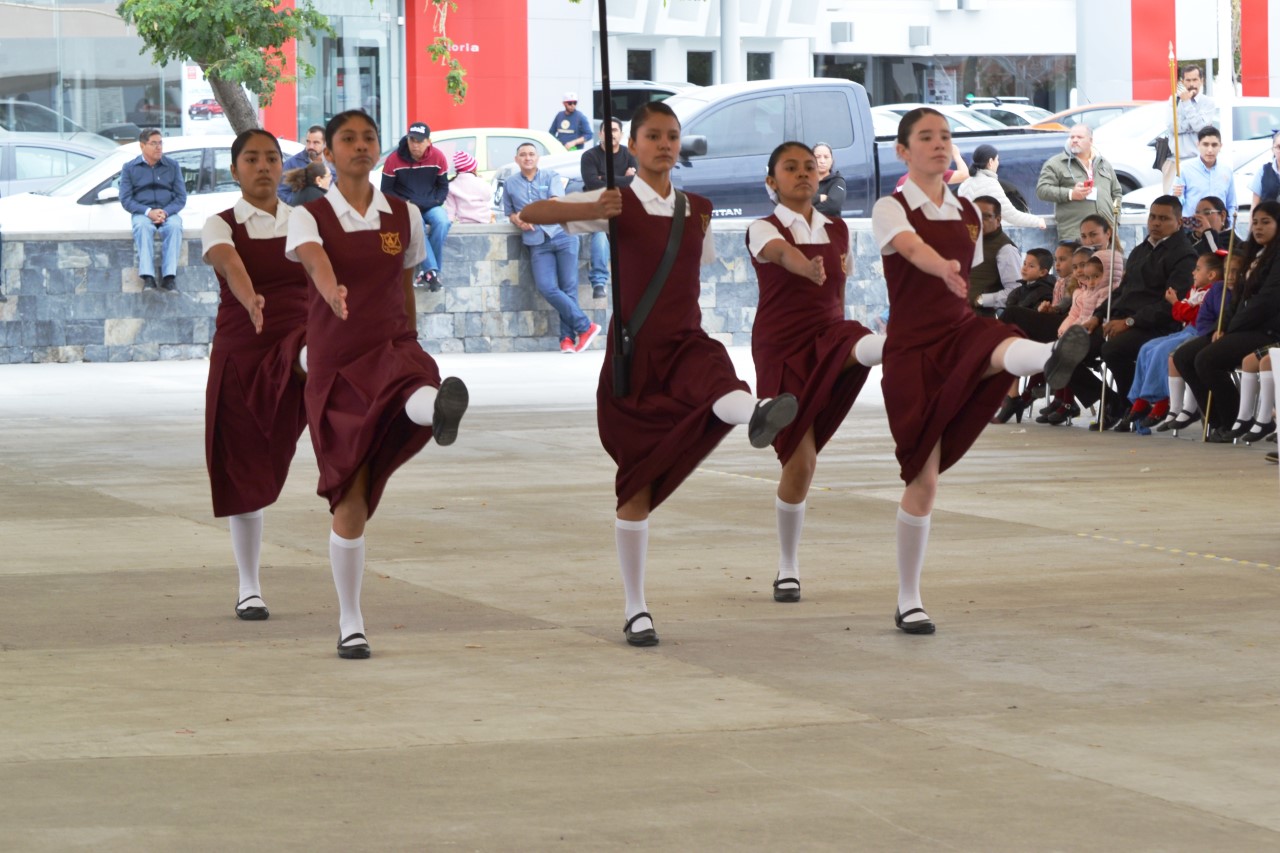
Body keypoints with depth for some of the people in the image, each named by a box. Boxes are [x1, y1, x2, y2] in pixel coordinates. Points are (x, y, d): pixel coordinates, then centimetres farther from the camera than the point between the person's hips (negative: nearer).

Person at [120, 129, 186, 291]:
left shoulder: (172, 166, 13)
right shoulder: (130, 168, 9)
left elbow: (181, 197, 8)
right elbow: (125, 200, 2)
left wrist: (166, 212, -13)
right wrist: (148, 212, -15)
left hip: (168, 212, 1)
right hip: (142, 212, -1)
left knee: (175, 226, -34)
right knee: (142, 226, -36)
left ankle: (169, 276, -38)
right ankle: (147, 277, -43)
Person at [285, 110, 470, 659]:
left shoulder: (405, 216, 8)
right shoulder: (310, 216, -1)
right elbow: (316, 262, -23)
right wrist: (333, 293, -46)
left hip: (393, 347, 1)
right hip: (335, 363, -1)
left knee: (416, 388, -39)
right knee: (350, 495, -1)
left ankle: (434, 409, -77)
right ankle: (349, 624, 12)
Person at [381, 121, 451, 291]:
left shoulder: (438, 157, -3)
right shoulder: (394, 160, -9)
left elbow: (443, 187, 8)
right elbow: (386, 190, 0)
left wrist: (436, 202, -11)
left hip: (430, 206, 2)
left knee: (442, 222, -31)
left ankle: (429, 272, -23)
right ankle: (432, 271, -36)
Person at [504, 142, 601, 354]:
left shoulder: (552, 178, 8)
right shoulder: (511, 184, 15)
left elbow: (556, 202, -9)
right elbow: (509, 212, 22)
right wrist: (517, 220, -3)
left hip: (563, 235, -1)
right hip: (537, 243, 1)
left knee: (568, 287, -7)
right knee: (547, 287, -17)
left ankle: (567, 337, -1)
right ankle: (585, 326, -10)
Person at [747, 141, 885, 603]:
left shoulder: (838, 230, 9)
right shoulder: (763, 230, -5)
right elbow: (782, 252, -30)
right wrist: (808, 268, -52)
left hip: (827, 336, 3)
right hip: (780, 348, -3)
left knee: (858, 346, -35)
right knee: (800, 462, -4)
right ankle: (787, 569, 12)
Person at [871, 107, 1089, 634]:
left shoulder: (968, 214, 13)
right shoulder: (891, 208, -4)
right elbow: (913, 247, -28)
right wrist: (944, 269, -48)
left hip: (960, 333, 4)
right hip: (911, 348, -4)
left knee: (1003, 349, -35)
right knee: (923, 476, -3)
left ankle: (1051, 359, -73)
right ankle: (908, 604, 9)